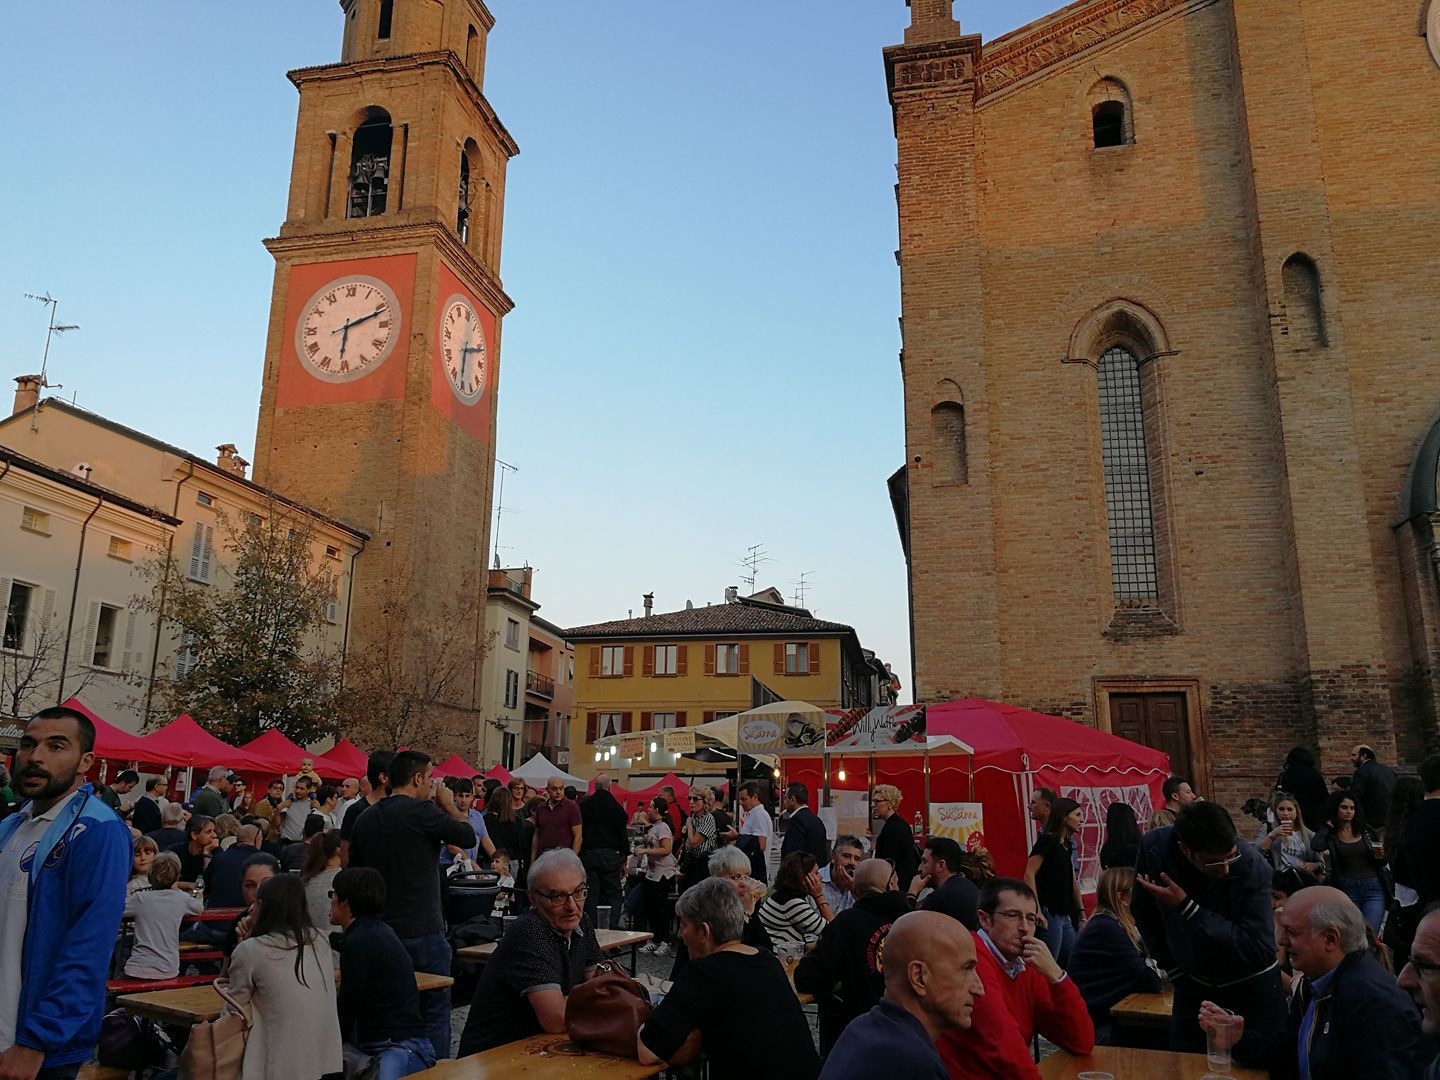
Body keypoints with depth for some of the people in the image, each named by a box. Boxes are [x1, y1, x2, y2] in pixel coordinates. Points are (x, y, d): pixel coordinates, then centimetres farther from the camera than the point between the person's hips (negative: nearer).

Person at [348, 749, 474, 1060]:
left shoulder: (365, 818, 7)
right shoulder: (421, 811, -15)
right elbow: (468, 836, -8)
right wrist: (449, 804, 7)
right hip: (422, 932, -7)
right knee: (434, 1013, 3)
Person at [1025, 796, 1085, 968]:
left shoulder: (1067, 844, 15)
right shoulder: (1046, 840, -11)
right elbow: (1029, 875, -18)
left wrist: (1081, 914, 17)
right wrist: (1037, 911, -22)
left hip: (1064, 915, 9)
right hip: (1049, 913, -9)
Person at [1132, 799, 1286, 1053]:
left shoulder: (1253, 867, -28)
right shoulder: (1154, 847, -19)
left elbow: (1260, 950, -31)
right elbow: (1143, 912, 0)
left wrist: (1186, 907, -35)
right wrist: (1173, 967, 3)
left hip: (1250, 989, -2)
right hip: (1193, 985, 3)